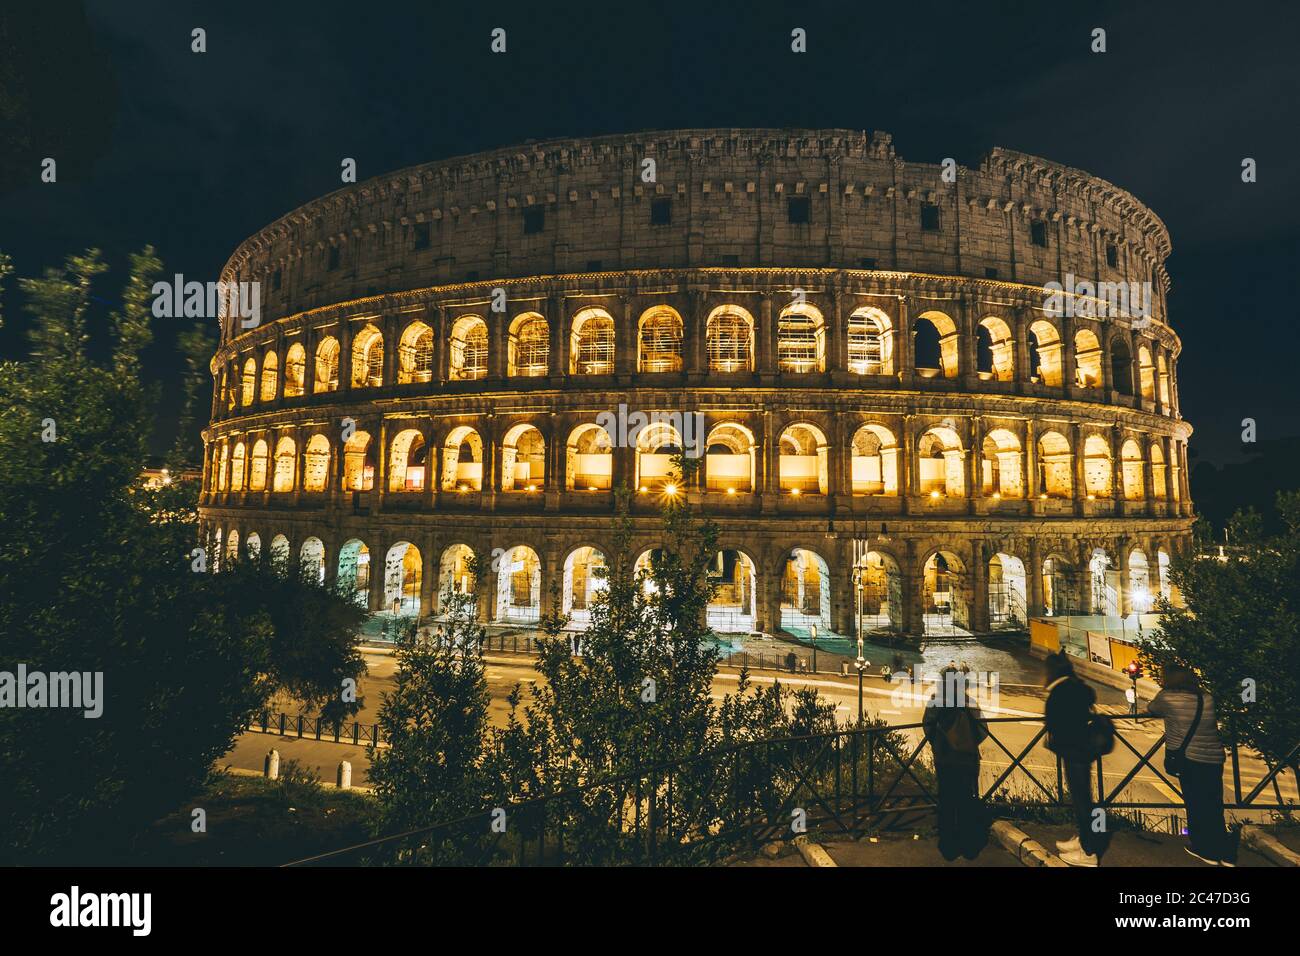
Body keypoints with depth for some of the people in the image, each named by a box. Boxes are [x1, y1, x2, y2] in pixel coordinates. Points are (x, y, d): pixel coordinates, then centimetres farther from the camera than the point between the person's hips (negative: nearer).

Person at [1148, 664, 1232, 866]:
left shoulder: (1167, 697, -8)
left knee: (1196, 805, 9)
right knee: (1214, 806, 15)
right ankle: (1224, 854, 24)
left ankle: (1205, 850, 21)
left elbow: (1150, 710, 9)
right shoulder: (1207, 698, 4)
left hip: (1190, 759, -5)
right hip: (1215, 759, 5)